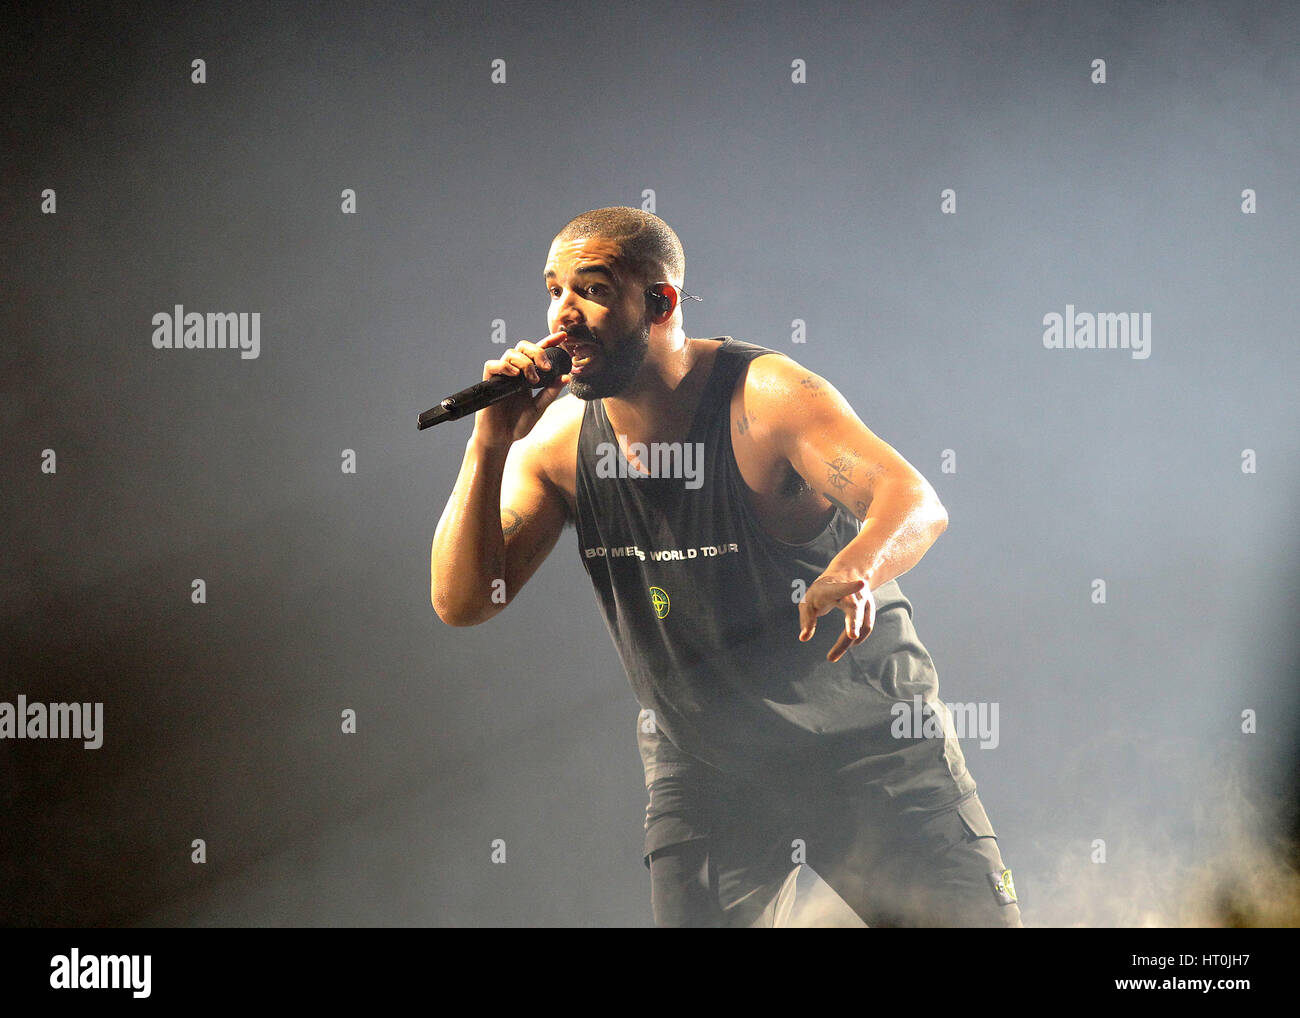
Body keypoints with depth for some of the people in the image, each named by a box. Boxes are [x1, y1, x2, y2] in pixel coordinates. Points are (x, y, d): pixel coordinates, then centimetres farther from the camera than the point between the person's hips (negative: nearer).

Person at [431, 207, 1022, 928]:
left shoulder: (766, 396, -20)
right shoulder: (559, 441, -5)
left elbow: (916, 503, -34)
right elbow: (461, 601, -8)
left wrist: (855, 573, -57)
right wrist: (490, 446, -21)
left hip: (867, 739, -3)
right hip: (701, 765, 4)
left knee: (967, 918, -6)